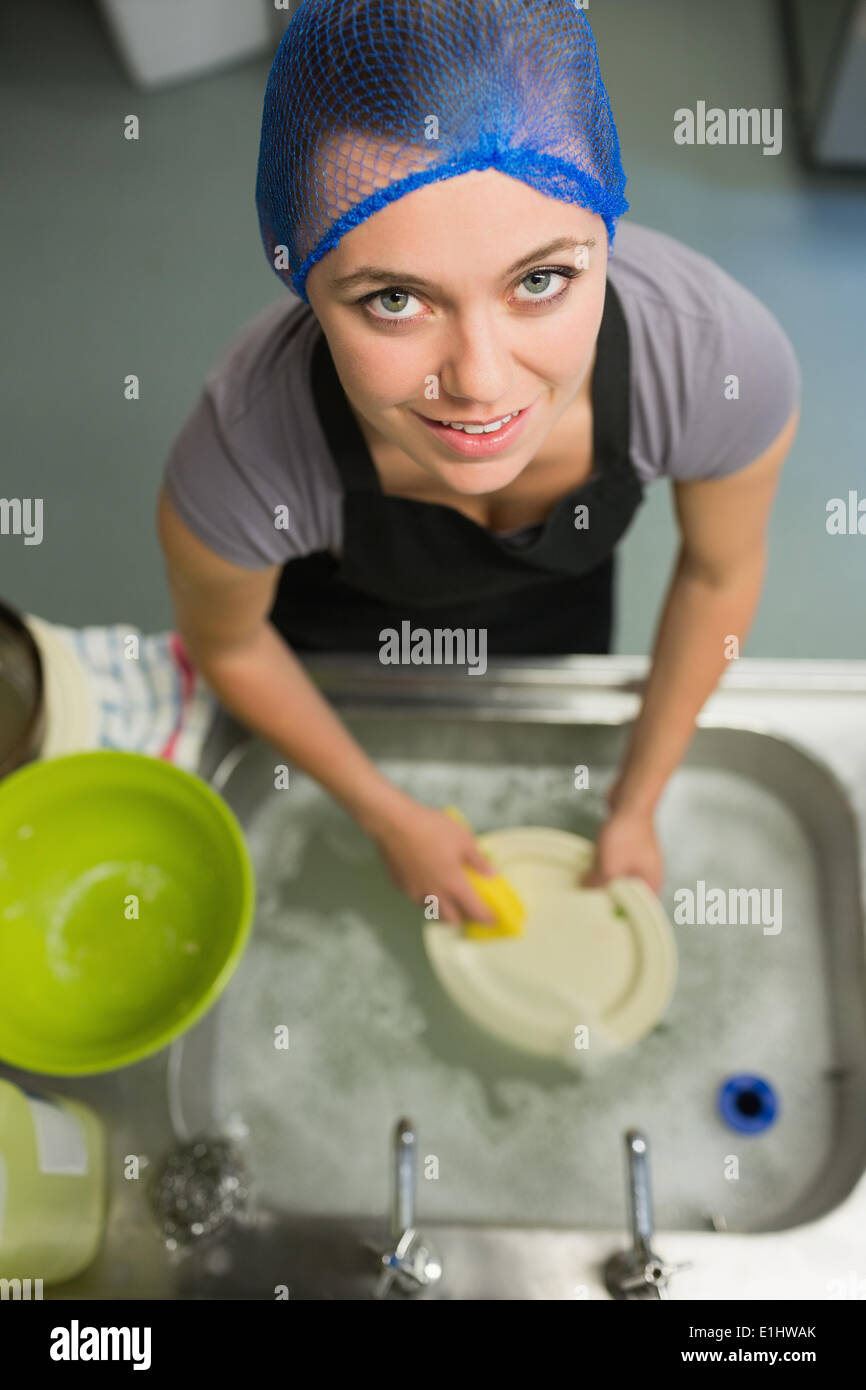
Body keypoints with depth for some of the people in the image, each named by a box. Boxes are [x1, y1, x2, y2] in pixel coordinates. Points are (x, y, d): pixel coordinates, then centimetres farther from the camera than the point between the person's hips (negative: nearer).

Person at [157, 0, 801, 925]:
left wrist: (636, 806, -6)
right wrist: (386, 814, -8)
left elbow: (719, 575, -17)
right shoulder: (242, 460, -43)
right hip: (346, 613, -1)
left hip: (558, 599, 2)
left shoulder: (725, 362, -40)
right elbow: (224, 641, -18)